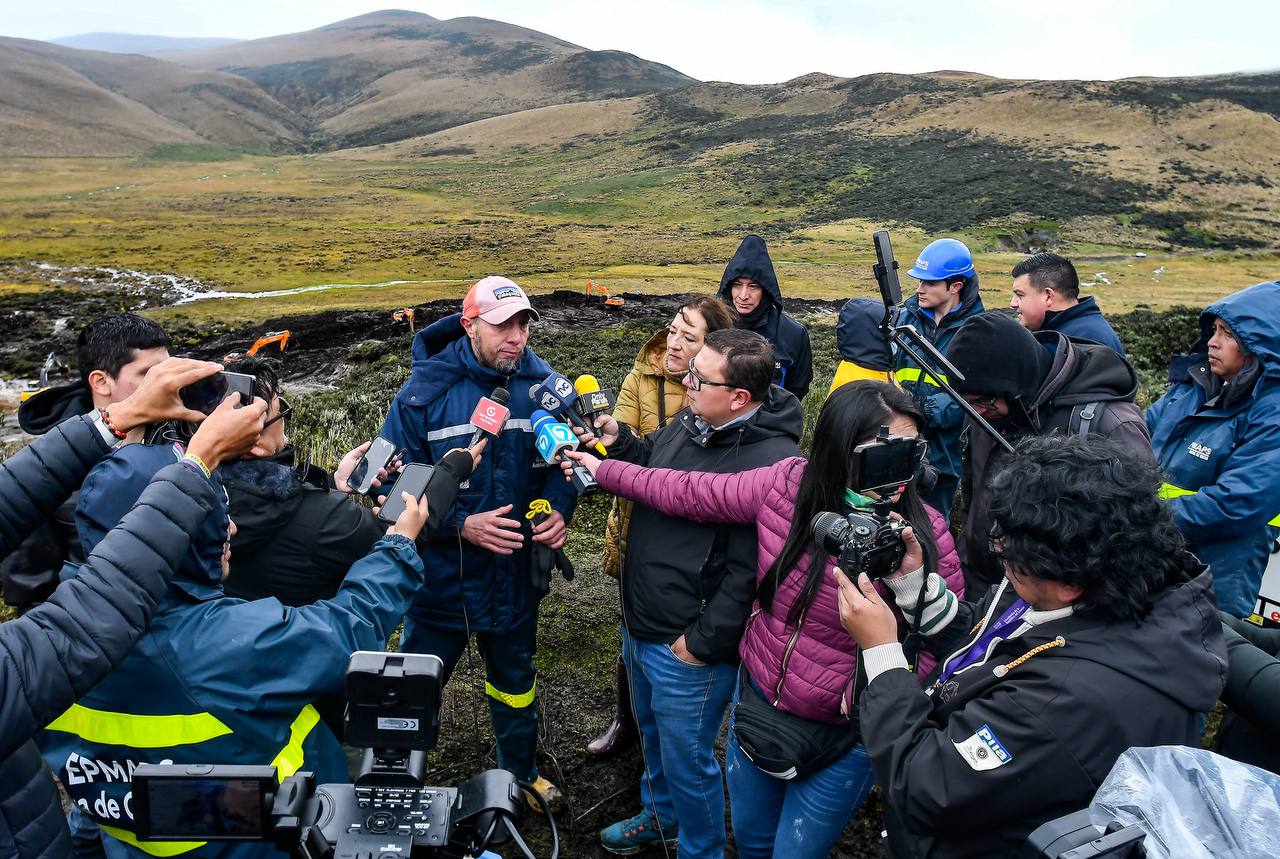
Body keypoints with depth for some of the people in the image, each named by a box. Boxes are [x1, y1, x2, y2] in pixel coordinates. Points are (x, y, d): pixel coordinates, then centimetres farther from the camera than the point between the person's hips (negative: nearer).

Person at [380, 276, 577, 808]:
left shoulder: (543, 385, -8)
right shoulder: (426, 391, -16)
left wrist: (559, 509, -19)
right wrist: (461, 525, -25)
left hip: (516, 573, 3)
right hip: (442, 576, -3)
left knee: (516, 683, 26)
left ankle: (521, 775, 51)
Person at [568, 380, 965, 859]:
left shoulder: (925, 533, -21)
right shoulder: (787, 484, -16)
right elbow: (687, 493, -3)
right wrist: (602, 469, 5)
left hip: (842, 733, -3)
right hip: (756, 698, 3)